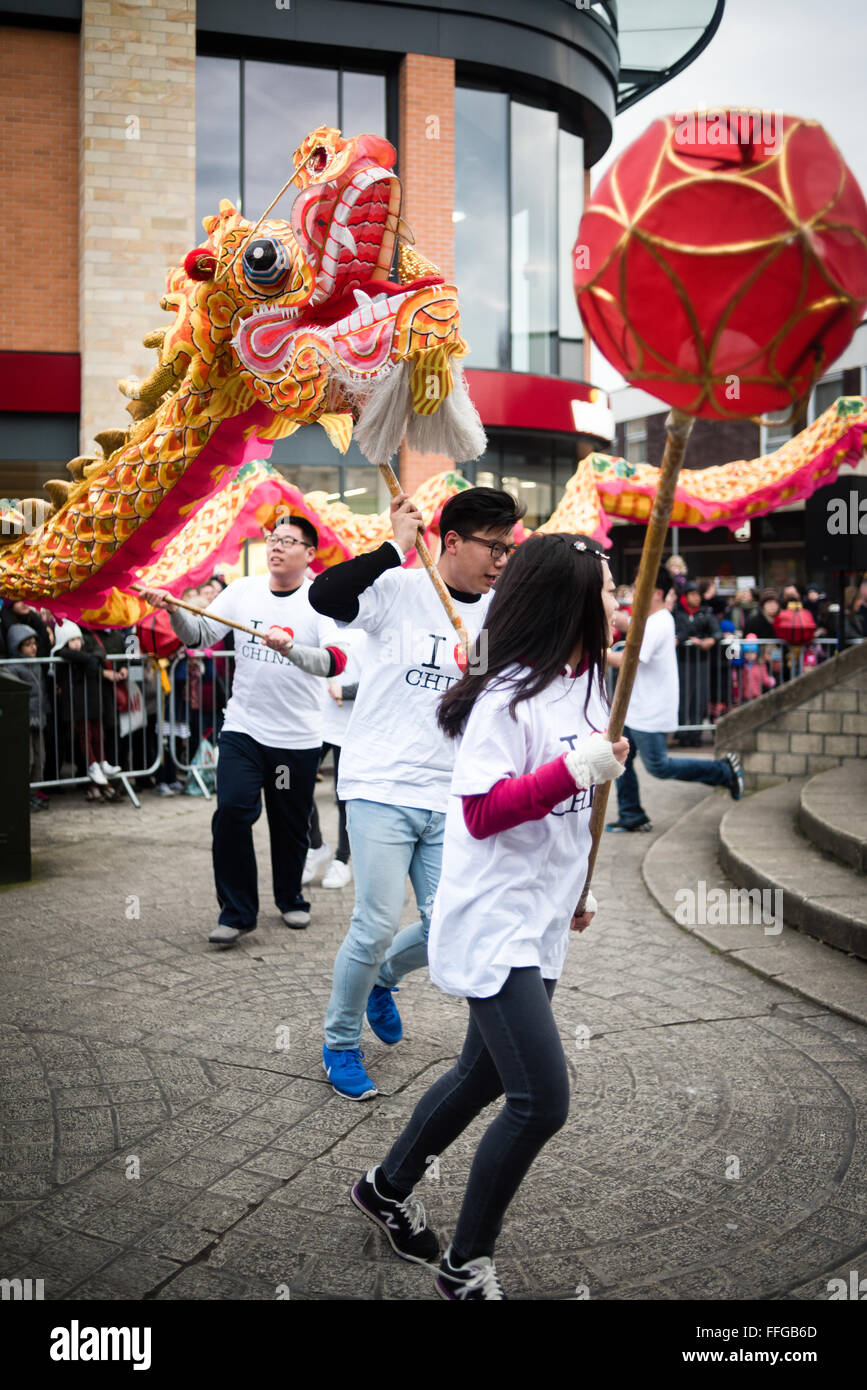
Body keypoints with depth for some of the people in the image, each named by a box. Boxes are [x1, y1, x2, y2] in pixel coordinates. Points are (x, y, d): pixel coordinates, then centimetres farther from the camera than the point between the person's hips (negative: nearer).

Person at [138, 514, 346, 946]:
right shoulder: (244, 590, 4)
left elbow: (336, 661, -22)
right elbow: (199, 635, 2)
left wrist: (288, 648, -38)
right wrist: (174, 610, -17)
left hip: (298, 736, -2)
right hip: (242, 728, 2)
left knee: (291, 826, 10)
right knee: (231, 811, -11)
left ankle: (290, 899, 35)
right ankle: (236, 912, 3)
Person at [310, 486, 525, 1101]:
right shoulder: (399, 589, -9)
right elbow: (324, 595, -27)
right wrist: (396, 548, -26)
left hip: (449, 799, 5)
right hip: (382, 787, -5)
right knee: (377, 925, -5)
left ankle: (382, 979, 38)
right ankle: (341, 1043, 21)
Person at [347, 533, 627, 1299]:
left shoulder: (587, 684, 9)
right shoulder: (508, 696, -19)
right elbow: (483, 812, -22)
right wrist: (576, 770, -30)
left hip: (542, 926, 9)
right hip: (494, 925, -9)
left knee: (487, 1075, 20)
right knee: (542, 1101, -10)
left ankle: (388, 1188, 42)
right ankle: (467, 1265, 12)